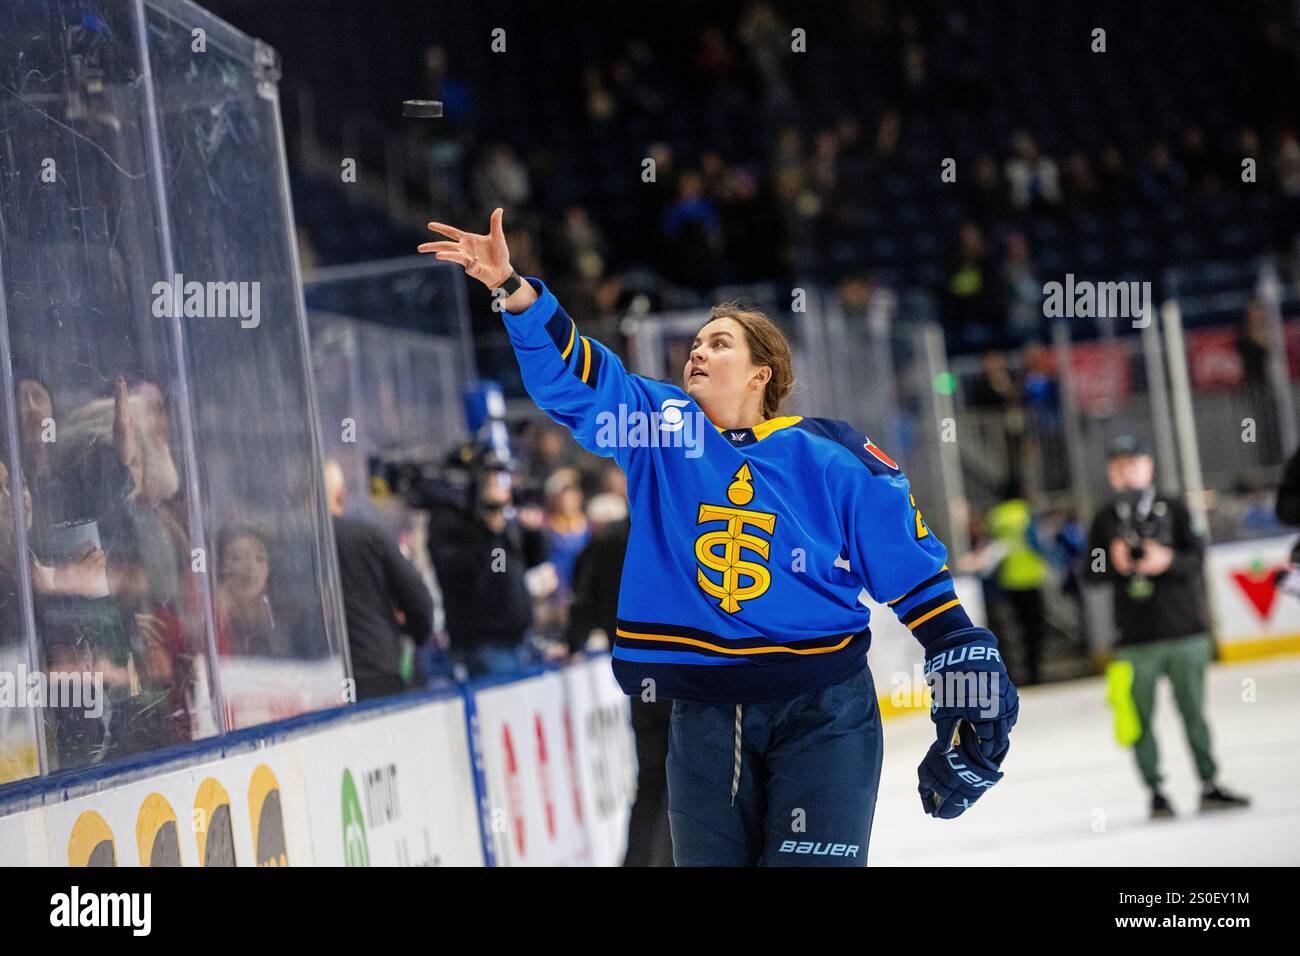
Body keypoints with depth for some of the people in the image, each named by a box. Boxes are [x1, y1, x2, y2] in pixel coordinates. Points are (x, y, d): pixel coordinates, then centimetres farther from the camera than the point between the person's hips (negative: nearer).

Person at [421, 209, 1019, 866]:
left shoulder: (831, 461, -2)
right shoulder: (662, 429, 5)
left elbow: (913, 571, 2)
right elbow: (568, 376, -4)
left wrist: (966, 662, -3)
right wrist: (512, 288, -18)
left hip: (822, 712, -3)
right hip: (703, 716, 3)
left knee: (814, 861, -10)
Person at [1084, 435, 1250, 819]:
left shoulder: (1173, 509, 5)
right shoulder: (1105, 520, 8)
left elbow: (1196, 555, -3)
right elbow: (1091, 572, 5)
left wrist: (1167, 560, -22)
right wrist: (1112, 563, -15)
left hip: (1185, 632, 0)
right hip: (1135, 639, 0)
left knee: (1193, 711, 4)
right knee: (1141, 720, -1)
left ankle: (1209, 786, 13)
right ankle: (1155, 791, 6)